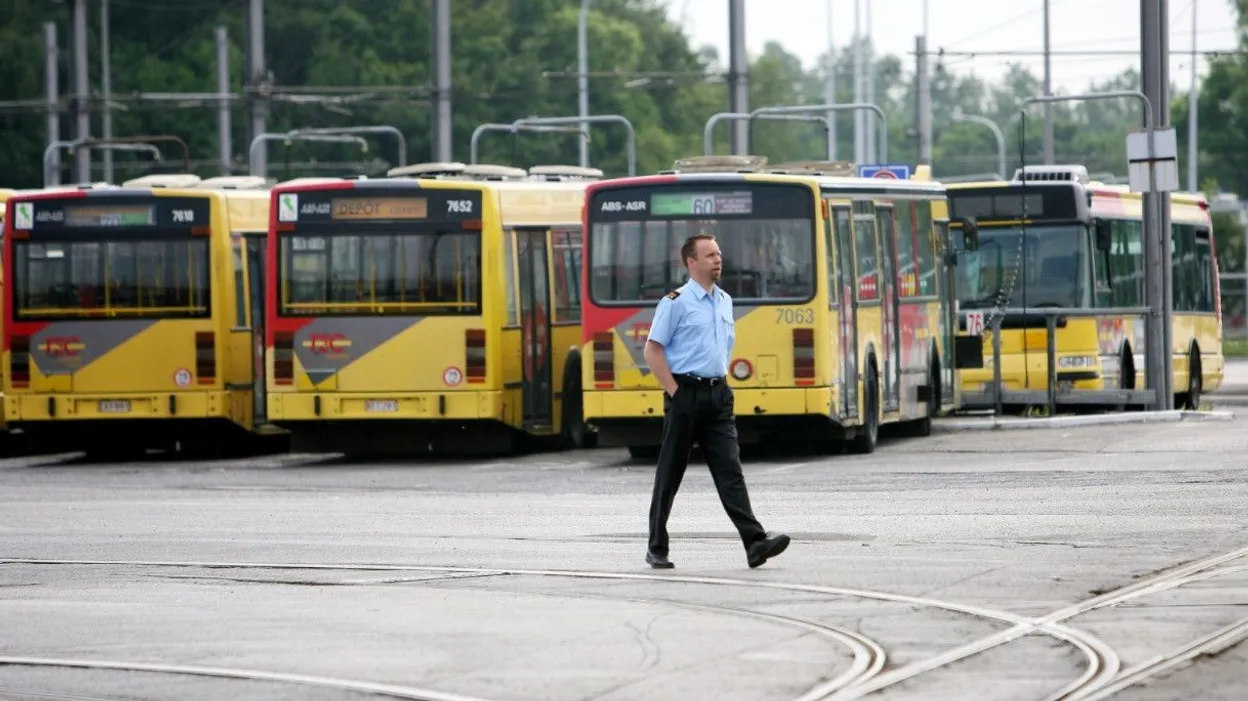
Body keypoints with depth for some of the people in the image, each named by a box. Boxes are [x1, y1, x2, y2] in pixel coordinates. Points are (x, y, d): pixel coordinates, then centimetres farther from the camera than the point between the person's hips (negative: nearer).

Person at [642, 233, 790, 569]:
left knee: (730, 469, -5)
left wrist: (720, 383, 15)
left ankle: (755, 543, -16)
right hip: (686, 393, -5)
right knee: (670, 473, 3)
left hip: (718, 393, 5)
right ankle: (657, 547, 13)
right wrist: (674, 392, -12)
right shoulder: (676, 302, -7)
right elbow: (652, 350, -9)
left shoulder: (724, 301, 14)